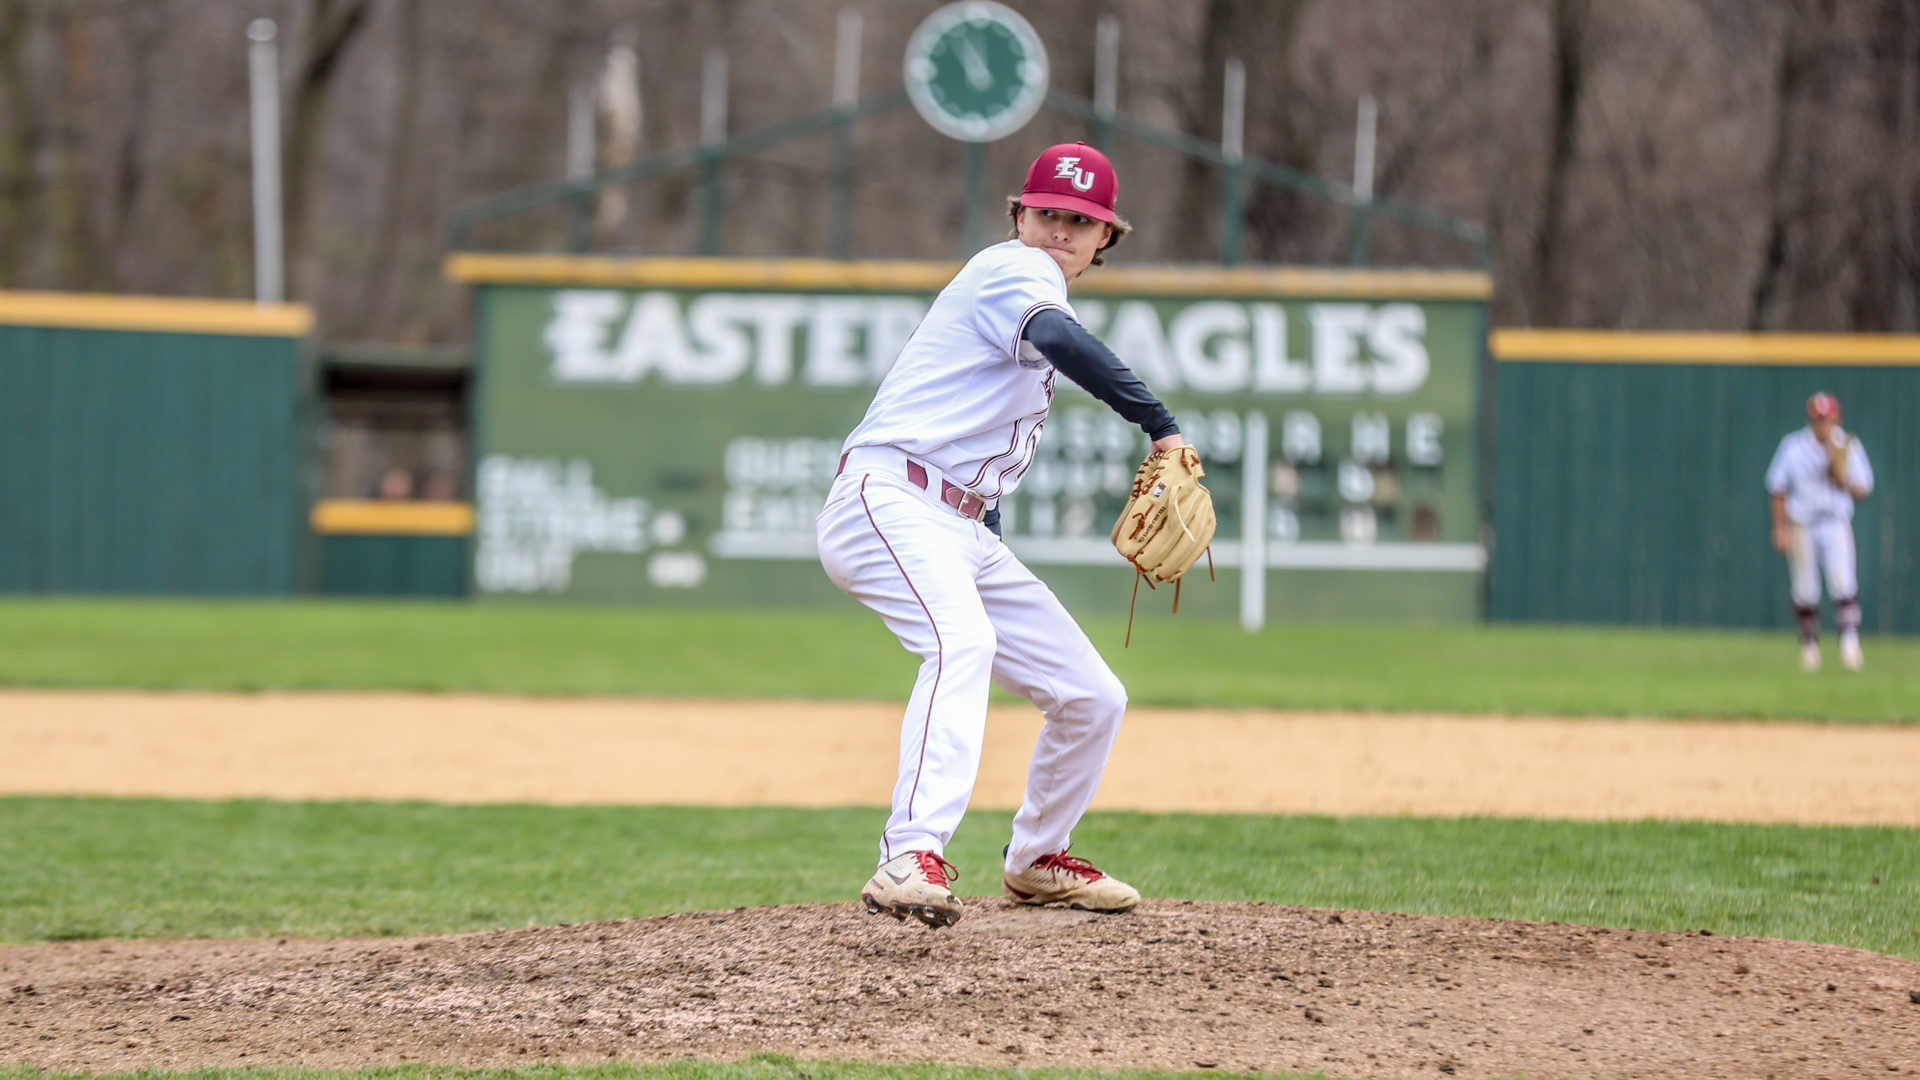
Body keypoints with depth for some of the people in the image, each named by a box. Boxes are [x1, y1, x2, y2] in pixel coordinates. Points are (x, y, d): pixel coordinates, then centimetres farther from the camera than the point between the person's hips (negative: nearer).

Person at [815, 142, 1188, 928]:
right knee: (962, 640, -37)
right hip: (888, 503, -10)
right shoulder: (1016, 271, -5)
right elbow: (1059, 339, -29)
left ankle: (1036, 862, 31)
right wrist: (1160, 424, -33)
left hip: (966, 533, 10)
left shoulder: (1028, 293, 25)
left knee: (1093, 697, 10)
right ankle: (913, 858, -52)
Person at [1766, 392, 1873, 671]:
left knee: (1843, 581, -18)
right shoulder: (1793, 447, -1)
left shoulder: (1849, 448, 3)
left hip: (1837, 525, 0)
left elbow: (1863, 490, 5)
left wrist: (1843, 479, -16)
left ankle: (1850, 639, -20)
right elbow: (1778, 490, 4)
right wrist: (1781, 529, -2)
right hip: (1801, 527, 0)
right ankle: (1809, 645, 17)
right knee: (1805, 588, 3)